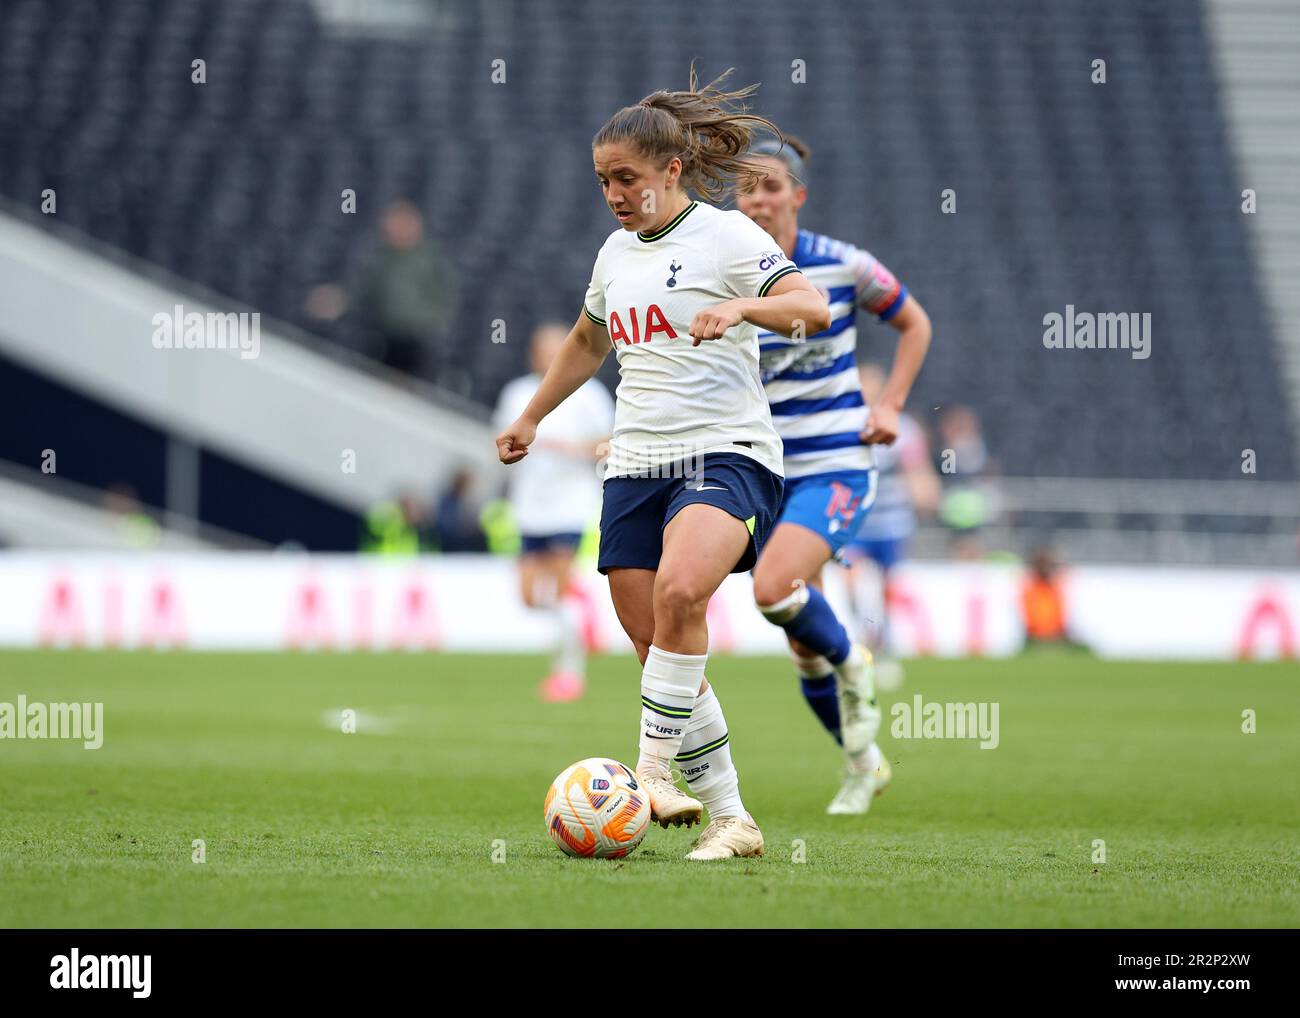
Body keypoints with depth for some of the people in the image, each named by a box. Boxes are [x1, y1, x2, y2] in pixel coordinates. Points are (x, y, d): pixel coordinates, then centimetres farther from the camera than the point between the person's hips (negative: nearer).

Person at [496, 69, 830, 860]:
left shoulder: (726, 236, -4)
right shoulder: (617, 254, 17)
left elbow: (813, 306, -18)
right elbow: (588, 341, 36)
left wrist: (736, 307, -34)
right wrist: (532, 417, 42)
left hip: (726, 453, -7)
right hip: (636, 462, 7)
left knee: (680, 593, -33)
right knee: (654, 645, -2)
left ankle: (656, 766, -25)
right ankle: (729, 819, 5)